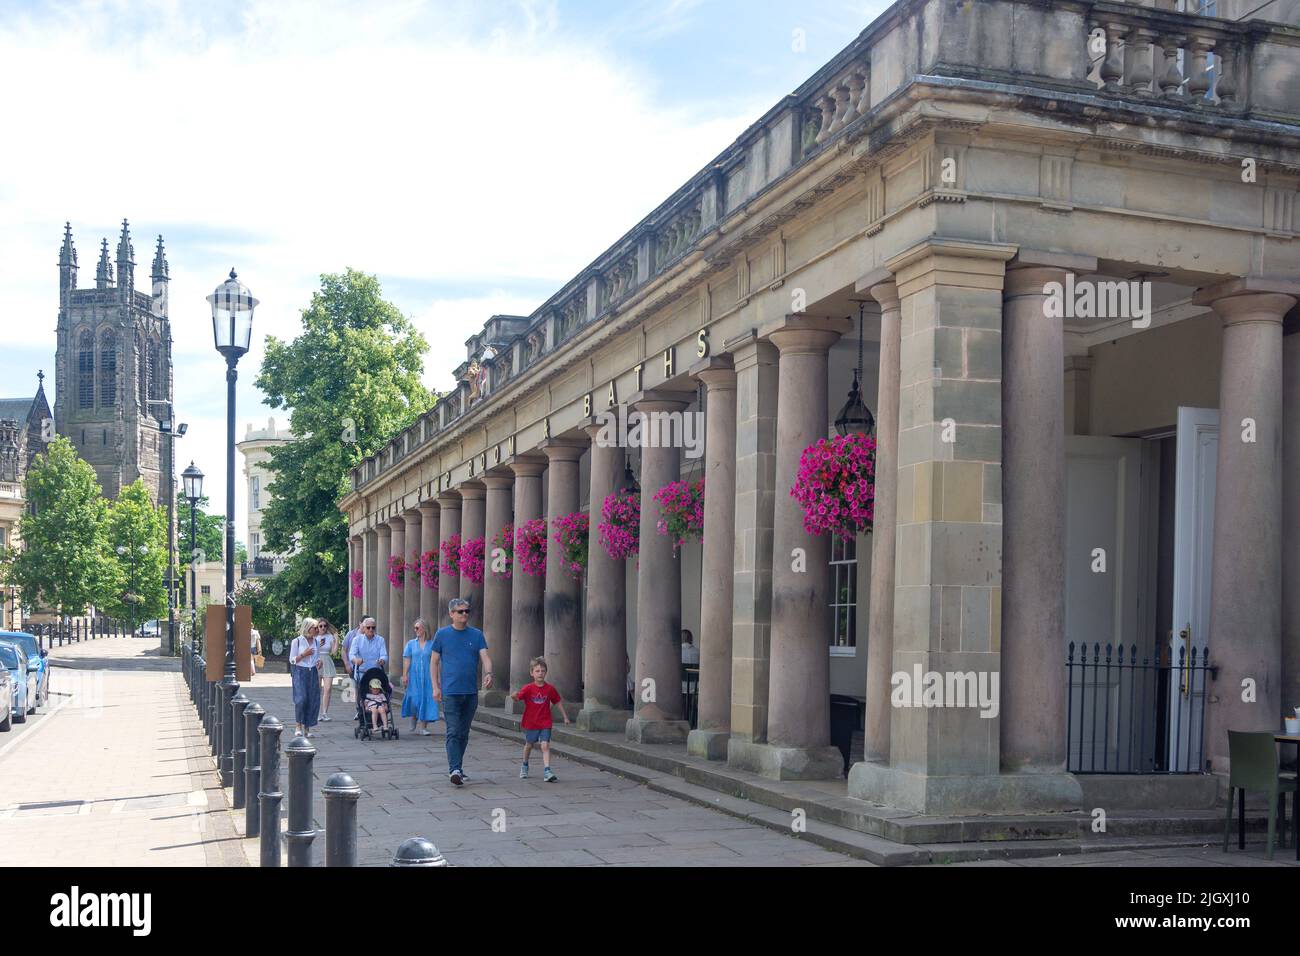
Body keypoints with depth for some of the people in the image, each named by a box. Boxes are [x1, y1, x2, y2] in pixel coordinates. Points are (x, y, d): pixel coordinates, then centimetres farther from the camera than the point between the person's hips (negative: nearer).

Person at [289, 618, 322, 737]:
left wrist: (319, 678, 14)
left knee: (313, 700, -1)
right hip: (300, 672, -5)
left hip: (312, 672, 5)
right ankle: (298, 726, -1)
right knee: (301, 699, -15)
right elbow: (292, 660, -3)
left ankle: (307, 727, 7)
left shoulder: (316, 641, 11)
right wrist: (304, 654, -16)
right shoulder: (297, 641, -4)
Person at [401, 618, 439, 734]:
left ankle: (424, 728, 4)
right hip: (414, 676, 0)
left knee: (427, 699, -3)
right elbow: (406, 660, 3)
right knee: (414, 699, -3)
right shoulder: (411, 643, 7)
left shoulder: (432, 644, 4)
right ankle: (413, 724, 21)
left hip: (428, 677, 0)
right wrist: (404, 675, -6)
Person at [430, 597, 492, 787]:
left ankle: (456, 767, 23)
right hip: (450, 691, -3)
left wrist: (488, 674, -21)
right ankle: (455, 770, -15)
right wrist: (436, 687, -1)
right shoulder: (442, 634, 3)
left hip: (471, 692, 3)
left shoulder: (477, 634, 8)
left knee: (464, 733, 11)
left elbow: (485, 657, -1)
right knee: (453, 732, -10)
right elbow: (434, 661, 6)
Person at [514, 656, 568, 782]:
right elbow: (518, 698, -18)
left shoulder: (550, 689, -4)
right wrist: (514, 696, -42)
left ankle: (547, 772, -18)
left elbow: (558, 702, 7)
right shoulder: (528, 688, -9)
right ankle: (524, 766, 42)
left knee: (545, 745, -13)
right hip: (530, 723, 0)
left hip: (545, 724, 0)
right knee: (529, 745, 19)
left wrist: (565, 716, 10)